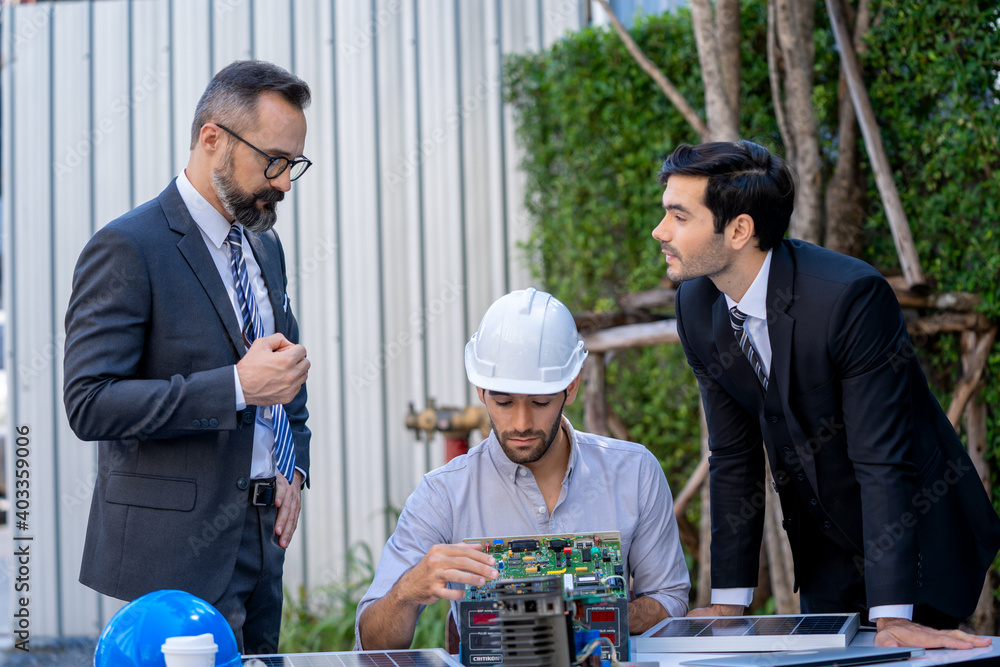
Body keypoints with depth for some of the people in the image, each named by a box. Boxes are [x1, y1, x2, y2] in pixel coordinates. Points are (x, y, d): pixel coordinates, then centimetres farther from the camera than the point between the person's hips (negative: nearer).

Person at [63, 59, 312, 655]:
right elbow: (90, 404, -19)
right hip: (180, 556, -8)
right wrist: (236, 386, -24)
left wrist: (294, 468, 11)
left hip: (263, 538, 8)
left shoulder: (265, 245, 15)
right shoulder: (128, 249, -11)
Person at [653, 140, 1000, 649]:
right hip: (827, 546, 6)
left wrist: (892, 618, -31)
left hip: (918, 532, -5)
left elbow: (882, 461, -28)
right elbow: (732, 456, -3)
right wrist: (728, 605, -6)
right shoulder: (696, 304, -9)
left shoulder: (852, 296, -29)